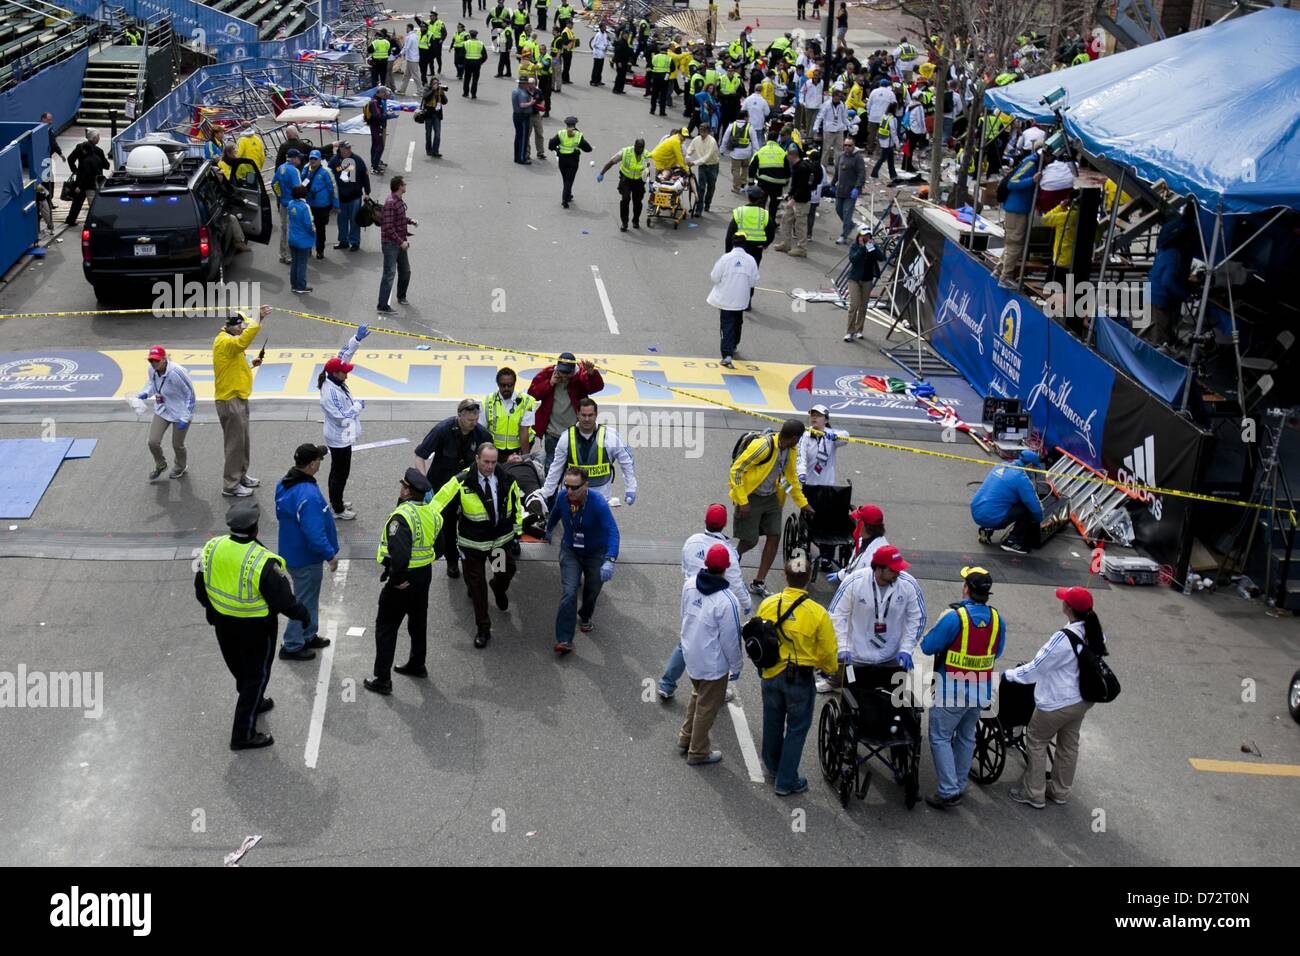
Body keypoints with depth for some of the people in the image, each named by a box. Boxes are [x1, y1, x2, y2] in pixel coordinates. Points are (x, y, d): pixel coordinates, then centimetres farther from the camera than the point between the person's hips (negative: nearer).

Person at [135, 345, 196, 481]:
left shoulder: (176, 372, -30)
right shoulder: (152, 369, -11)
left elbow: (190, 394, -21)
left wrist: (185, 418, -21)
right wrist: (145, 393, -10)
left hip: (180, 413, -5)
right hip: (162, 410, 5)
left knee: (177, 444, 11)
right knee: (153, 442, -1)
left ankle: (180, 467, 44)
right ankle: (160, 465, 31)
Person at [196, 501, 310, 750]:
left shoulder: (212, 548, -13)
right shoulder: (263, 562, -30)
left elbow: (200, 589, 2)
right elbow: (284, 600, -20)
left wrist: (211, 609, 22)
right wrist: (303, 615, 0)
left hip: (222, 623, 6)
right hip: (255, 627, -6)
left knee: (239, 668, 28)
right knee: (256, 675, 12)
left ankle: (254, 703, 54)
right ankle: (244, 735, 19)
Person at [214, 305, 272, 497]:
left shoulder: (230, 341, 14)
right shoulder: (224, 342, -19)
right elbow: (243, 341, -41)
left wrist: (250, 364, 7)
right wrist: (258, 320, -44)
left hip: (238, 398, 10)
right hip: (230, 400, -10)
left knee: (242, 441, 20)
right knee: (235, 443, -2)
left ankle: (241, 476, 34)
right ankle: (230, 485, 6)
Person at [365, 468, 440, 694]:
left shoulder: (401, 516, -25)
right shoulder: (432, 513, 1)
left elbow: (399, 554, -34)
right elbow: (438, 547, 11)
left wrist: (397, 578, -22)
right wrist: (426, 562, 15)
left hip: (404, 580, -8)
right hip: (425, 575, 8)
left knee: (386, 627, 4)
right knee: (418, 621, 25)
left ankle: (382, 679, 7)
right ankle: (417, 665, 42)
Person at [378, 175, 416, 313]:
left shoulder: (400, 200, 9)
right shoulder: (391, 203, -22)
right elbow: (388, 227, -24)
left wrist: (410, 221, 7)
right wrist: (401, 242, -23)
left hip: (400, 243, 9)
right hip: (391, 243, -9)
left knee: (405, 271, 19)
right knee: (390, 273, -10)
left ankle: (401, 296, 40)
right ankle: (382, 306, -9)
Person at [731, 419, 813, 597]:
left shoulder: (791, 451, -1)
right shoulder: (763, 446, -27)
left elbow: (791, 477, 17)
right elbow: (737, 469, -22)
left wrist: (803, 503, 19)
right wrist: (742, 501, -22)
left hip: (771, 497, 7)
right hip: (750, 497, -7)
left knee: (774, 537, 1)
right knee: (749, 541, -3)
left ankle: (758, 583, 11)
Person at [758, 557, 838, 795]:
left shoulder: (767, 604, -12)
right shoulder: (817, 613, -21)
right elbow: (828, 651, -10)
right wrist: (829, 669, 11)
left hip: (771, 674, 4)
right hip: (801, 678, -4)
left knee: (772, 722, 22)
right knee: (797, 728, 12)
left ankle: (773, 768, 43)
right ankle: (786, 781, 19)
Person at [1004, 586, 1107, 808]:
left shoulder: (1063, 639, -30)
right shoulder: (1095, 633, -7)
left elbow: (1035, 669, -22)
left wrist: (1007, 675, -8)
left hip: (1058, 703, -8)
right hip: (1082, 700, 8)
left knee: (1036, 741, 11)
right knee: (1069, 744, 22)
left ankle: (1034, 794, 21)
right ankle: (1061, 791, 37)